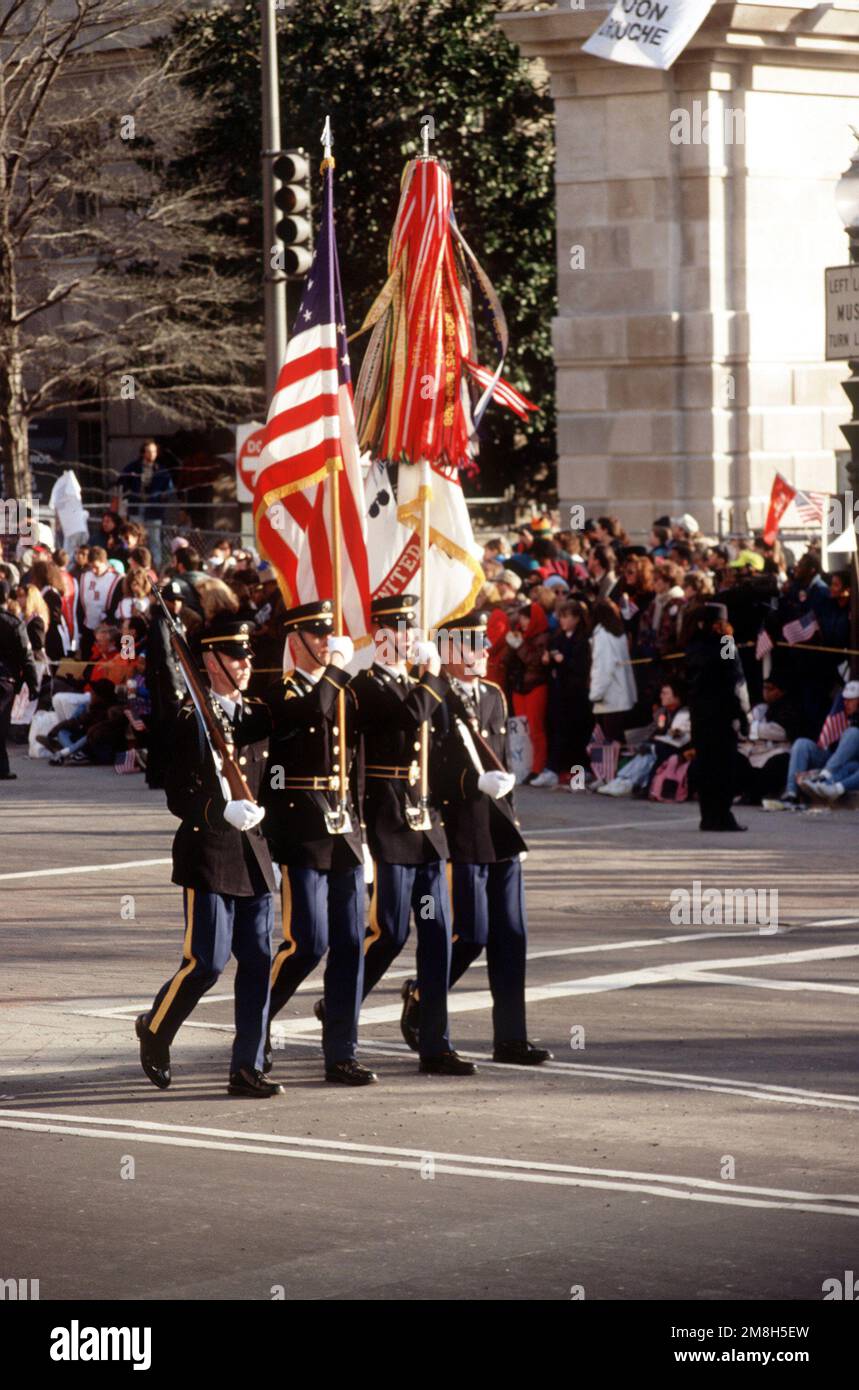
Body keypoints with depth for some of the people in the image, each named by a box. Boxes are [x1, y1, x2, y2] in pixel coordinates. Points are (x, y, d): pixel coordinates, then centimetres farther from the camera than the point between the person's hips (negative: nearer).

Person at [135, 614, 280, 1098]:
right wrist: (224, 812, -27)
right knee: (206, 963, -6)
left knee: (259, 962, 2)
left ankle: (247, 1068, 6)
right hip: (209, 856, -6)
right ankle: (155, 1029, 20)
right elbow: (179, 797, -13)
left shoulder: (259, 715, 11)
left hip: (254, 857, 6)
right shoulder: (192, 720, -8)